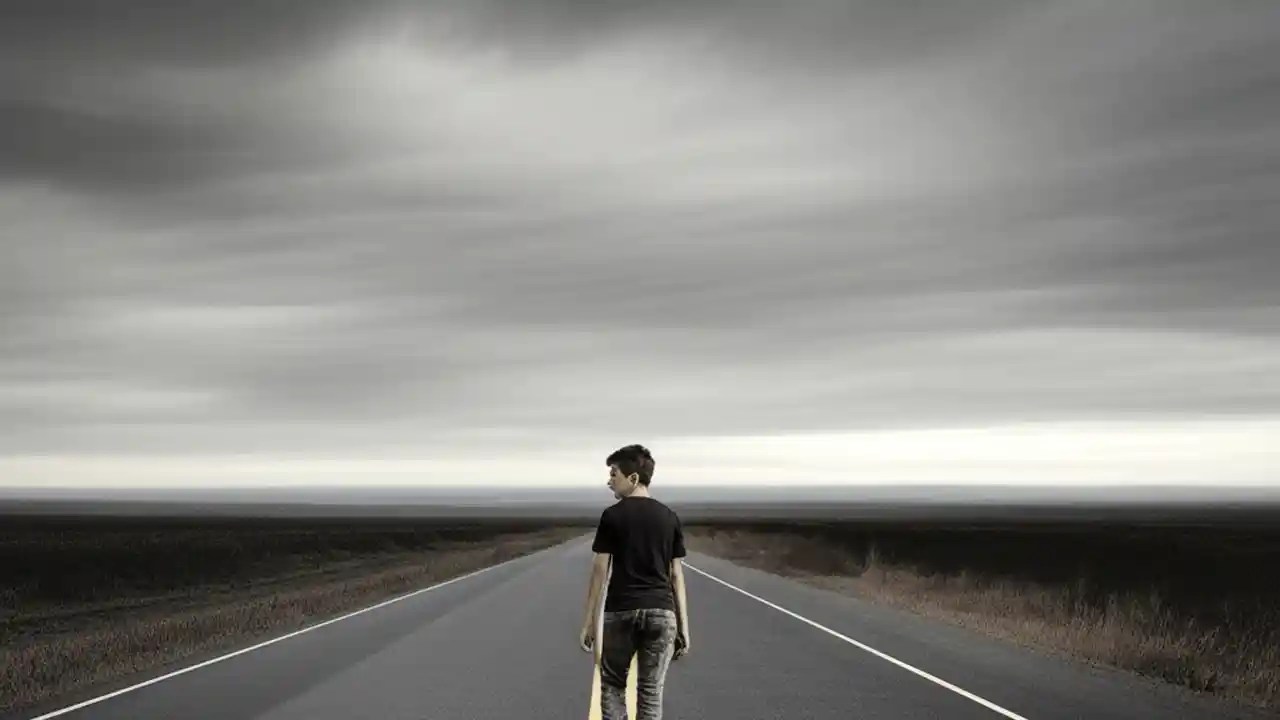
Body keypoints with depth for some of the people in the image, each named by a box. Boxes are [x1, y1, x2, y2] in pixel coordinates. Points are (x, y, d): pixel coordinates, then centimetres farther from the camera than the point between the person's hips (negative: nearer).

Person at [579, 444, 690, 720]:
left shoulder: (612, 515, -2)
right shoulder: (669, 517, 7)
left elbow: (600, 571, -3)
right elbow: (676, 575, 6)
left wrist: (589, 622, 2)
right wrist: (683, 626, 9)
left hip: (620, 611, -2)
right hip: (661, 612, 2)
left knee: (612, 686, 14)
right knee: (650, 693, 7)